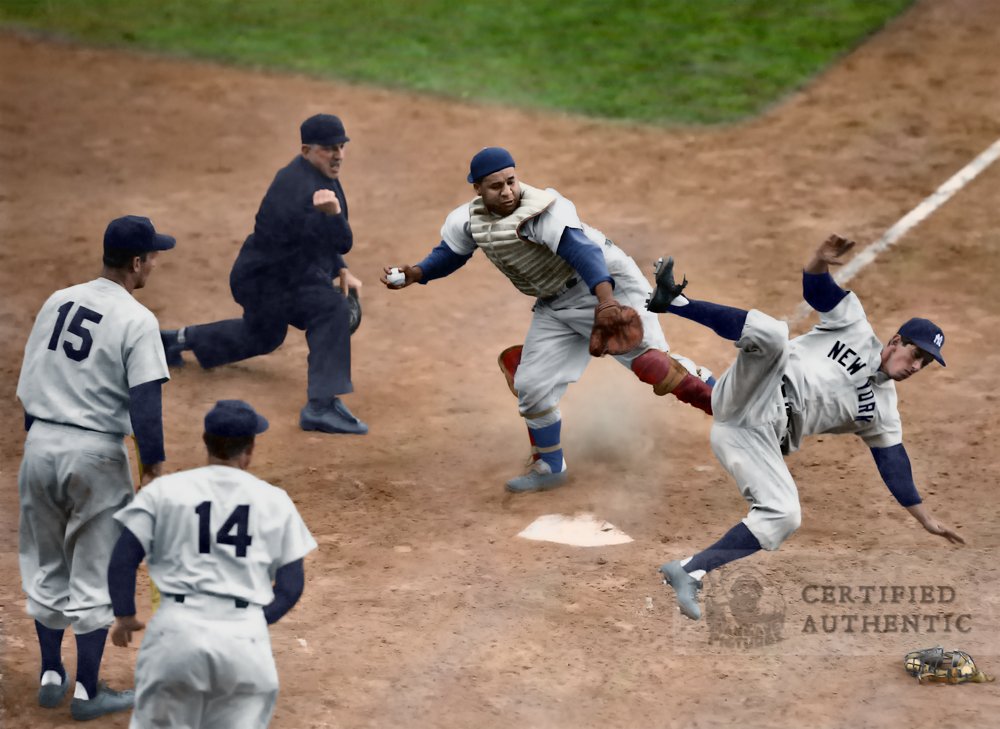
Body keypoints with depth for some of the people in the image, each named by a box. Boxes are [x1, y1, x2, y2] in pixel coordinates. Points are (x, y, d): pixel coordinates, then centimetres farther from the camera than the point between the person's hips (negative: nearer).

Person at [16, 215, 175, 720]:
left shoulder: (57, 302, 6)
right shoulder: (136, 321, -12)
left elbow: (27, 385, 11)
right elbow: (145, 403, -18)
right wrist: (153, 464, -8)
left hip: (39, 447, 5)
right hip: (96, 455, -5)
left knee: (46, 570, 19)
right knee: (94, 578, 6)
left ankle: (51, 677, 29)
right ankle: (87, 692, 14)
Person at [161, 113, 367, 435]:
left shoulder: (323, 178, 2)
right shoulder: (299, 187, -29)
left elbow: (337, 241, 15)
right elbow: (342, 242, -37)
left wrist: (341, 271, 3)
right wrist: (332, 214, -54)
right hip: (266, 283, -10)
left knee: (263, 335, 33)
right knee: (333, 309, -29)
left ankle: (178, 339, 50)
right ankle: (322, 406, -33)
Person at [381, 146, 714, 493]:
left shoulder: (544, 211, -28)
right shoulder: (468, 220, -5)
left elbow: (581, 251, -42)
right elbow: (450, 254, 15)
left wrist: (605, 299, -57)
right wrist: (416, 274, -4)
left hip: (607, 286, -7)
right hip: (555, 306, 7)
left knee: (647, 360, -26)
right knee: (531, 386, 5)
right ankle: (549, 467, 22)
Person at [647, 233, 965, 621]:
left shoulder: (882, 408, 19)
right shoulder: (856, 328, 10)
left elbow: (894, 463, 18)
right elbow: (814, 287, 2)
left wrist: (927, 520, 12)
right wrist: (821, 260, -22)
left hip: (759, 440, 4)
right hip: (745, 401, -4)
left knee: (784, 516, -20)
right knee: (769, 331, -30)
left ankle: (690, 571, -14)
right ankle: (672, 301, -33)